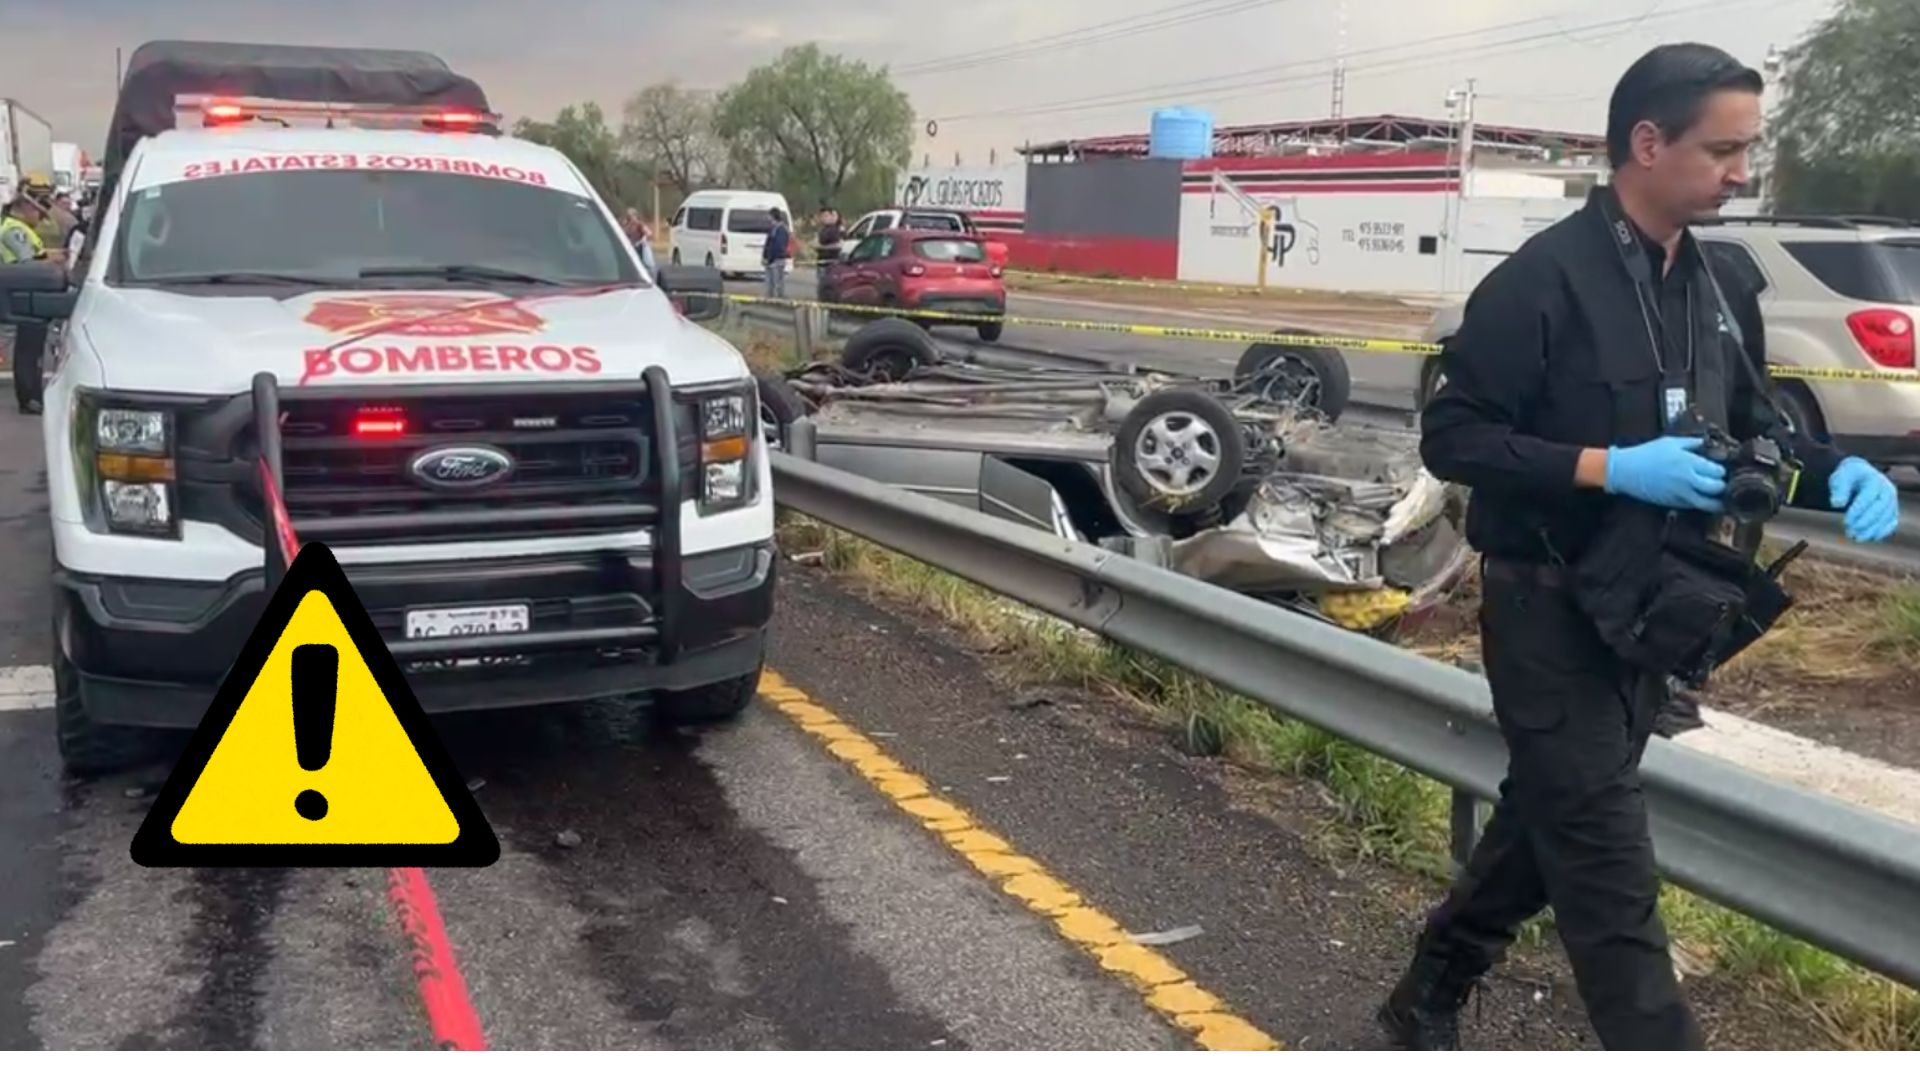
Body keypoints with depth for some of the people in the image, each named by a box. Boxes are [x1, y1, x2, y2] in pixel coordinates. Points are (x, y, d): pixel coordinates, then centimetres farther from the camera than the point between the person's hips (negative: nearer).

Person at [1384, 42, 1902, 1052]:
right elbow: (1451, 437, -18)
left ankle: (1427, 997, 35)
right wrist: (1612, 468, -25)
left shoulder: (1719, 290, 8)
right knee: (1605, 857, -3)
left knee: (1548, 821, 18)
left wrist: (1837, 472, -4)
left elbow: (1754, 427, 17)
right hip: (1550, 610, -8)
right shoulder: (1544, 278, -16)